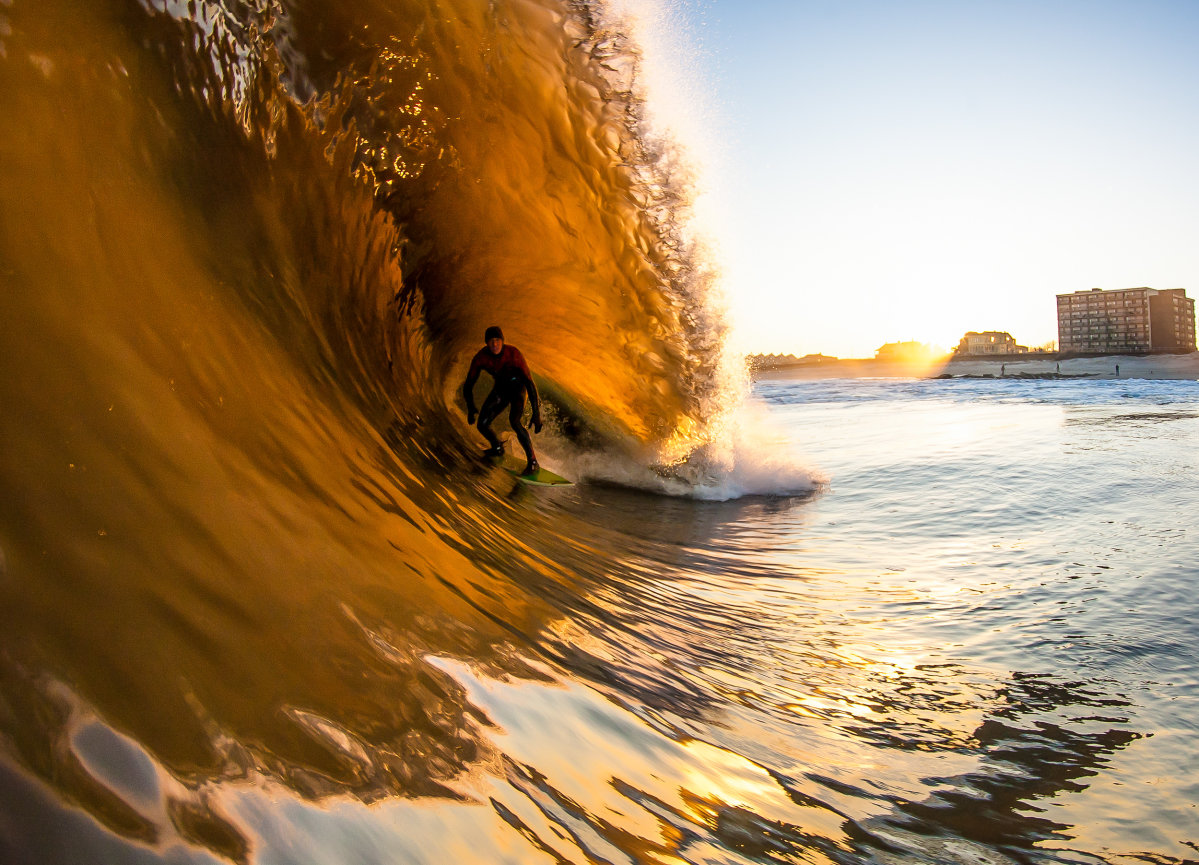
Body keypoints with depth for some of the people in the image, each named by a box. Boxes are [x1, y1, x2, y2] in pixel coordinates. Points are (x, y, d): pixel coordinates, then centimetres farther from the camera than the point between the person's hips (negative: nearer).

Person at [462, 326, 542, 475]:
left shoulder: (513, 354, -32)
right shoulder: (481, 357, -21)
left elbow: (529, 382, -33)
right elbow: (468, 386, -10)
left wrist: (536, 412, -37)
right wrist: (470, 408, -20)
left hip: (518, 386, -5)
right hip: (500, 388, 5)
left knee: (514, 421, -30)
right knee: (482, 425, 4)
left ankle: (533, 462, -23)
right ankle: (497, 448, 37)